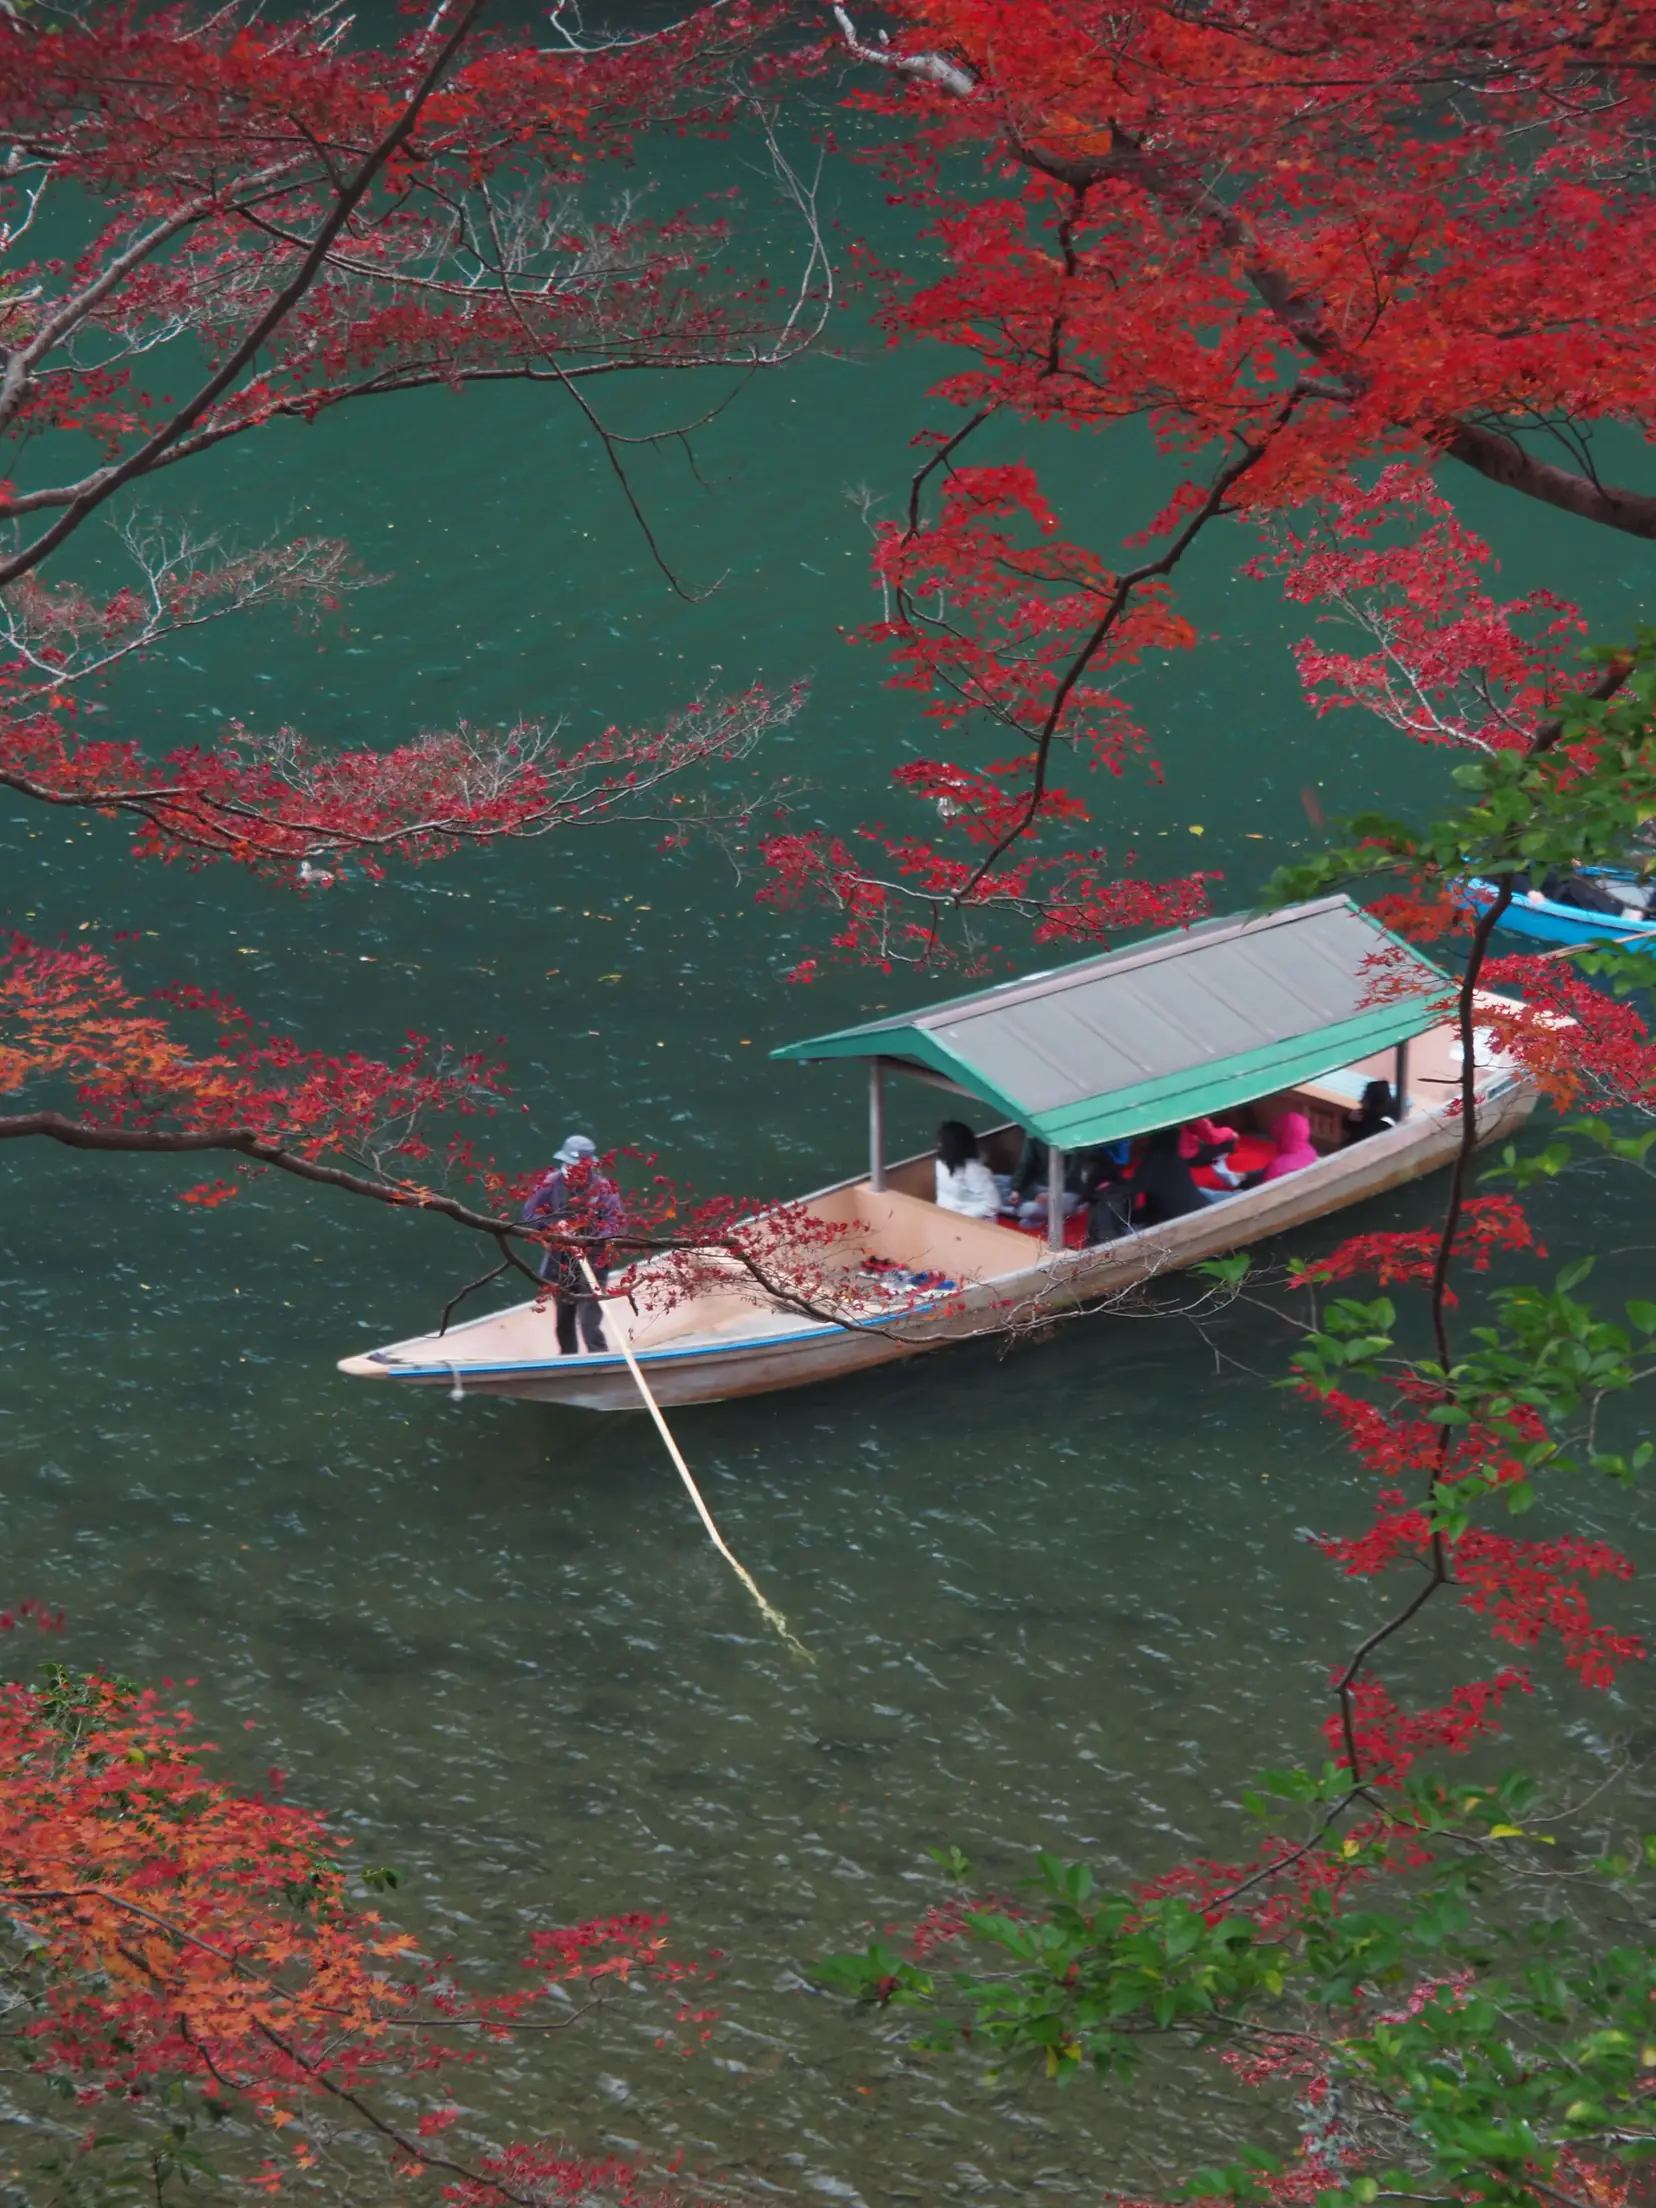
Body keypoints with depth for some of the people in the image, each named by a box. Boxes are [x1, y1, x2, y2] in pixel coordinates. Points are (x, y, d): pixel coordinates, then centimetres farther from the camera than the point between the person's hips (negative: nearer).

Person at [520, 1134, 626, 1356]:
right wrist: (553, 1225, -21)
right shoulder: (552, 1183, -7)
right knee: (563, 1321, 20)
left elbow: (616, 1221, -21)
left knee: (589, 1322, -15)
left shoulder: (602, 1187, -13)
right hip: (559, 1262, 4)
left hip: (591, 1262, -4)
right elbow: (528, 1214, -3)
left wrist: (589, 1243, -35)